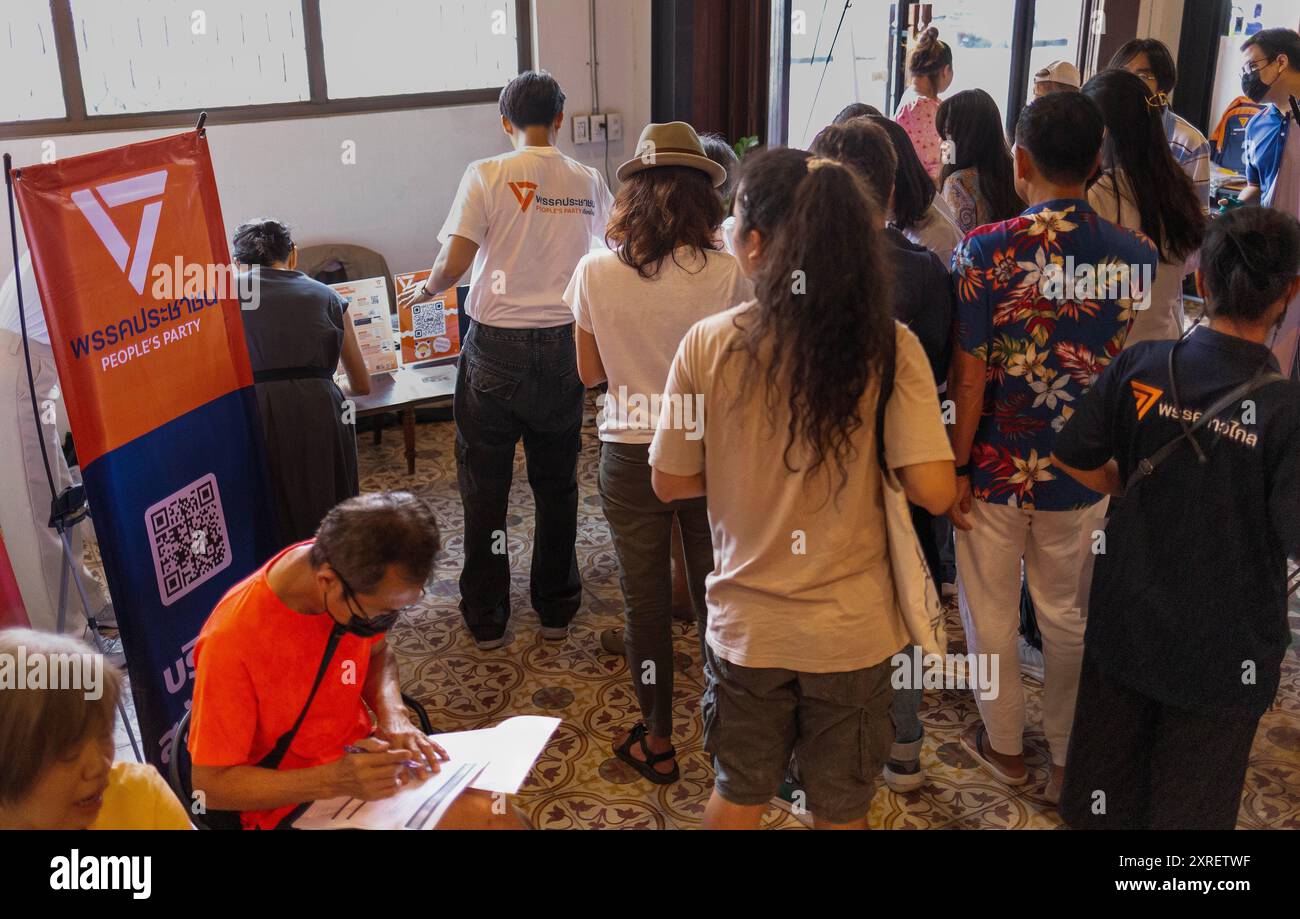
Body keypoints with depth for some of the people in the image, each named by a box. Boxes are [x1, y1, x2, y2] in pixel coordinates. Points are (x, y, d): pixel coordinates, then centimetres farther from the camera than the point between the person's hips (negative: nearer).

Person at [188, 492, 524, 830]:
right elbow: (210, 785, -18)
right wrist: (333, 781, -29)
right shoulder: (232, 640, -29)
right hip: (291, 802, -5)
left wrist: (393, 714, -10)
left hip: (363, 757, 6)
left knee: (495, 814, -16)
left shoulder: (357, 591, -12)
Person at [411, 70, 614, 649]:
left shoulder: (487, 176, -7)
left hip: (496, 347, -3)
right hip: (563, 347, 3)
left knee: (484, 488, 8)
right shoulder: (588, 183, 4)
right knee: (557, 484, 14)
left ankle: (486, 621, 18)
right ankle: (556, 611, 25)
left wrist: (428, 288, 8)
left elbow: (453, 263, -13)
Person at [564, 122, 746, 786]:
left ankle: (657, 743, 28)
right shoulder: (728, 275, -13)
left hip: (630, 454, 0)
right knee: (714, 598, 17)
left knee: (646, 601, 14)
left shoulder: (595, 273, -10)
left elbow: (590, 371, 0)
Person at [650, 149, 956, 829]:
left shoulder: (708, 345, -14)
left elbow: (669, 483, -5)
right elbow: (934, 491, -16)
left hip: (746, 624, 0)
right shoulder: (889, 346, -15)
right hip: (852, 630, 0)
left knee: (737, 797, 24)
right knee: (842, 811, 22)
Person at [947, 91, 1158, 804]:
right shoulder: (1136, 255, -8)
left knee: (991, 614, 16)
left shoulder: (985, 251, -17)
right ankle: (1069, 759, 34)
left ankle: (1004, 745, 34)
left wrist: (956, 466, -5)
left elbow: (968, 376, -15)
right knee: (1069, 615, 19)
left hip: (996, 469, -2)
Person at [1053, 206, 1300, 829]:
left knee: (1104, 793, 23)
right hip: (1222, 649, -3)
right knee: (1189, 806, 20)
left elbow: (1072, 460, -5)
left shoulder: (1139, 367, -13)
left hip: (1125, 622, 3)